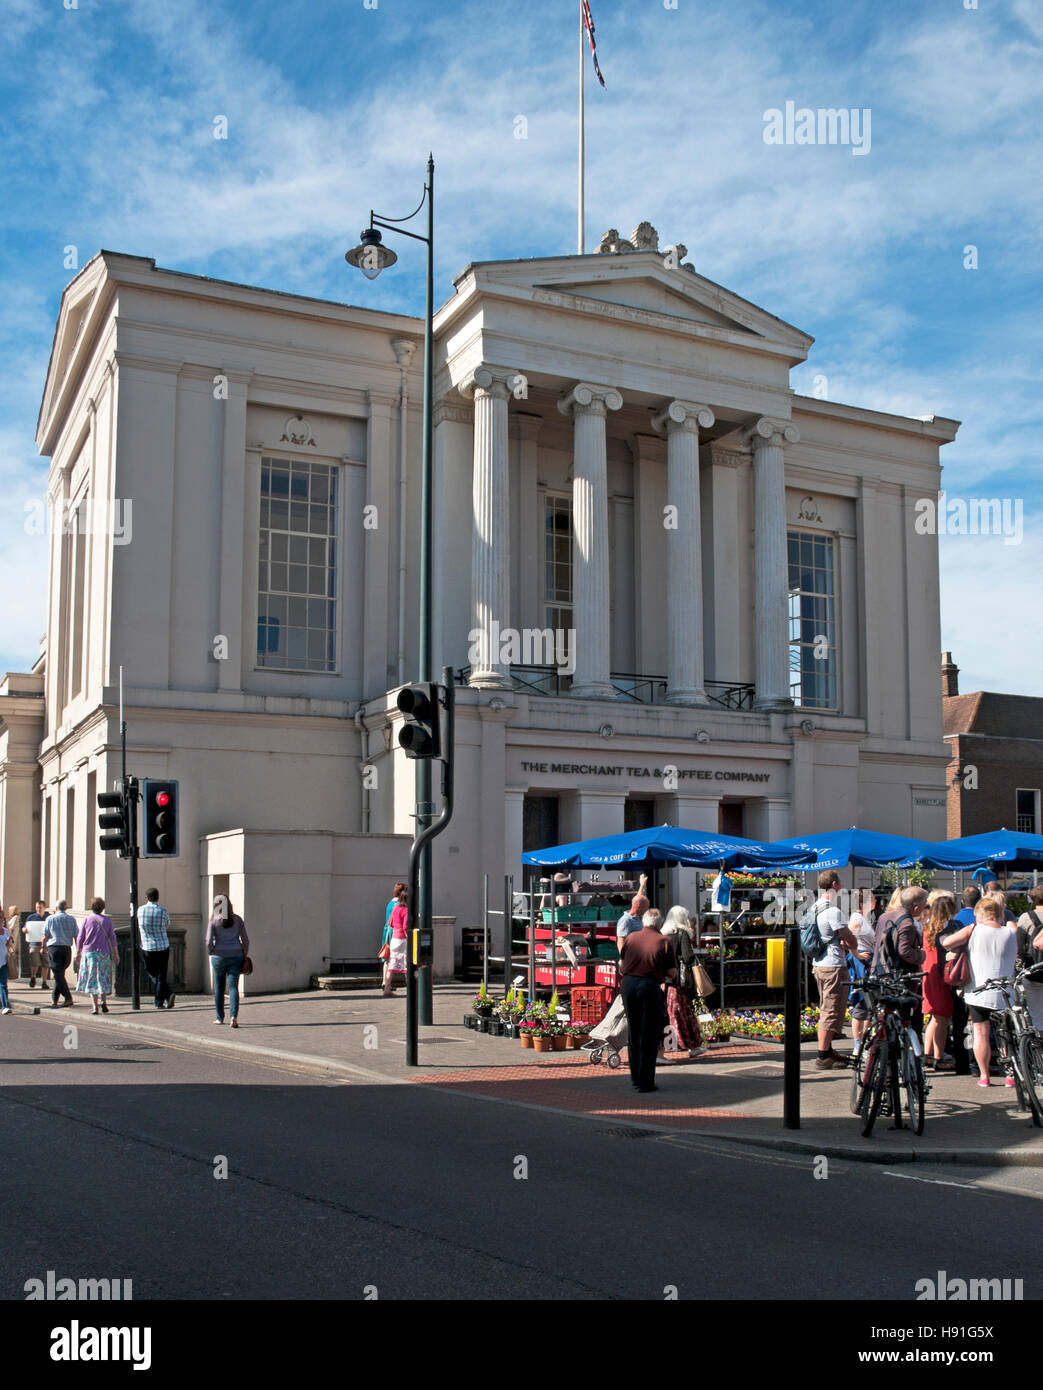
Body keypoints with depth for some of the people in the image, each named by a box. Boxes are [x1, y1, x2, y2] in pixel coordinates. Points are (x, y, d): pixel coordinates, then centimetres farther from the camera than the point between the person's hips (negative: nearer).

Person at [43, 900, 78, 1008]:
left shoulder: (50, 919, 2)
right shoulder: (71, 919, 8)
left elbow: (45, 936, 2)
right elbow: (76, 936, 5)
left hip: (54, 948, -3)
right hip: (67, 948, 3)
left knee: (58, 975, -5)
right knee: (60, 974, 14)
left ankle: (68, 998, -16)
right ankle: (54, 1000, 17)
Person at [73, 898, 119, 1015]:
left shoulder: (86, 919, 1)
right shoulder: (107, 920, 3)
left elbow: (80, 938, 1)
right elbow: (112, 938, 2)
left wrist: (78, 953, 8)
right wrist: (116, 954, 6)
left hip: (89, 953, -1)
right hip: (104, 953, 1)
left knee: (91, 980, 3)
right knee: (103, 978, 13)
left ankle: (95, 1006, -3)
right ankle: (103, 1001, -4)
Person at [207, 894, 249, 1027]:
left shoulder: (214, 920, -6)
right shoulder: (237, 919, 2)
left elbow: (209, 941, -10)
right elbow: (245, 939, 3)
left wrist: (210, 953, 7)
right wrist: (244, 955, 14)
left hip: (219, 957, -1)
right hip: (236, 956, 1)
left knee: (219, 988, 12)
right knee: (233, 987, -1)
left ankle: (220, 1018, 21)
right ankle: (234, 1016, -18)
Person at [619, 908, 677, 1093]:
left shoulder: (630, 937, 9)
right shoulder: (664, 941, -2)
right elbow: (672, 973, -2)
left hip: (628, 984, 4)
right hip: (650, 986, -4)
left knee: (633, 1033, 17)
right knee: (649, 1036, 3)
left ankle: (636, 1078, 24)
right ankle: (645, 1083, 2)